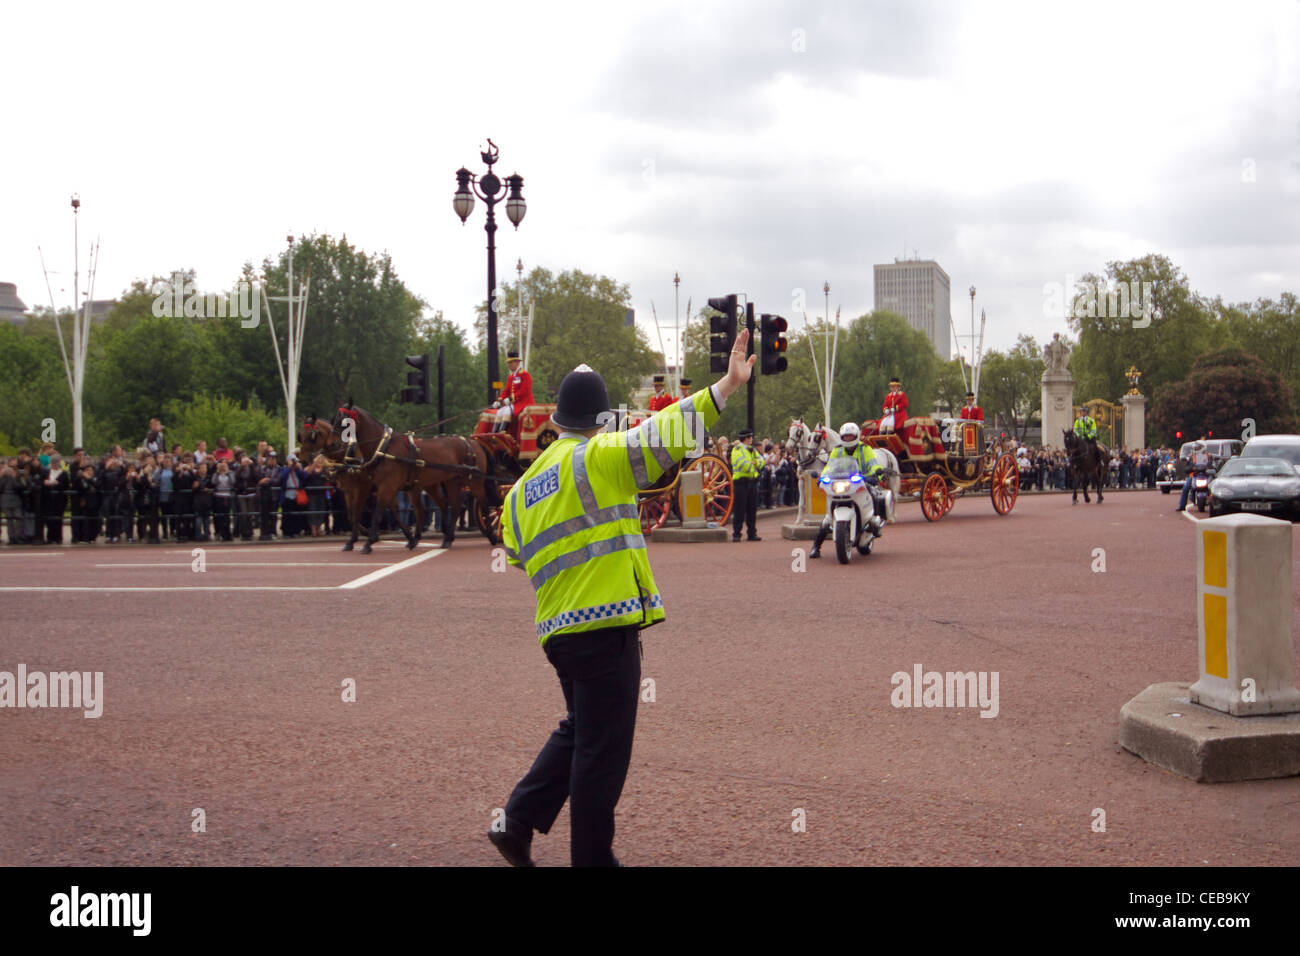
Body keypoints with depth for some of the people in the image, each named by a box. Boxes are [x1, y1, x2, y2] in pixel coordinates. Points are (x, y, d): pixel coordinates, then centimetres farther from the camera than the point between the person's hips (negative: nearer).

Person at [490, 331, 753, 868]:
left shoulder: (524, 485, 15)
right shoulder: (597, 457, -8)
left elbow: (515, 555, 22)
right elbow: (661, 435, -20)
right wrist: (726, 386, -22)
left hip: (558, 629, 8)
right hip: (606, 626, -8)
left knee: (579, 732, 24)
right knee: (602, 749, 1)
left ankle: (516, 824, 22)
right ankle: (593, 858, 9)